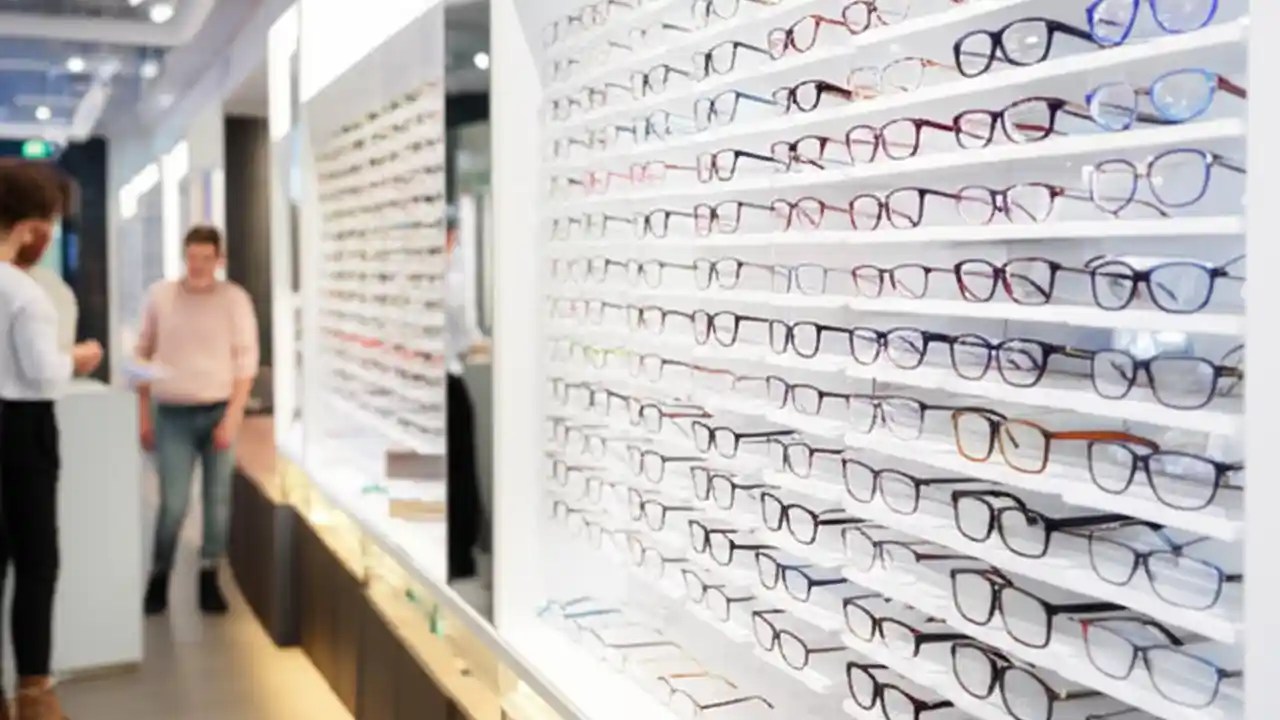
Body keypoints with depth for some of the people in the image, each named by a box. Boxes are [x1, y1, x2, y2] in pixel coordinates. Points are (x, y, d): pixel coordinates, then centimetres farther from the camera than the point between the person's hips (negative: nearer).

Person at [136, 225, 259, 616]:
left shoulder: (235, 299, -2)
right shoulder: (160, 296, 2)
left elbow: (246, 362, -3)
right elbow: (144, 354, 9)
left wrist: (231, 419, -9)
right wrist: (143, 414, 7)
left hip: (219, 412, 0)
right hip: (173, 415, 0)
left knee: (218, 500, 3)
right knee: (173, 504, -4)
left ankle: (209, 578, 18)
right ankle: (159, 578, 15)